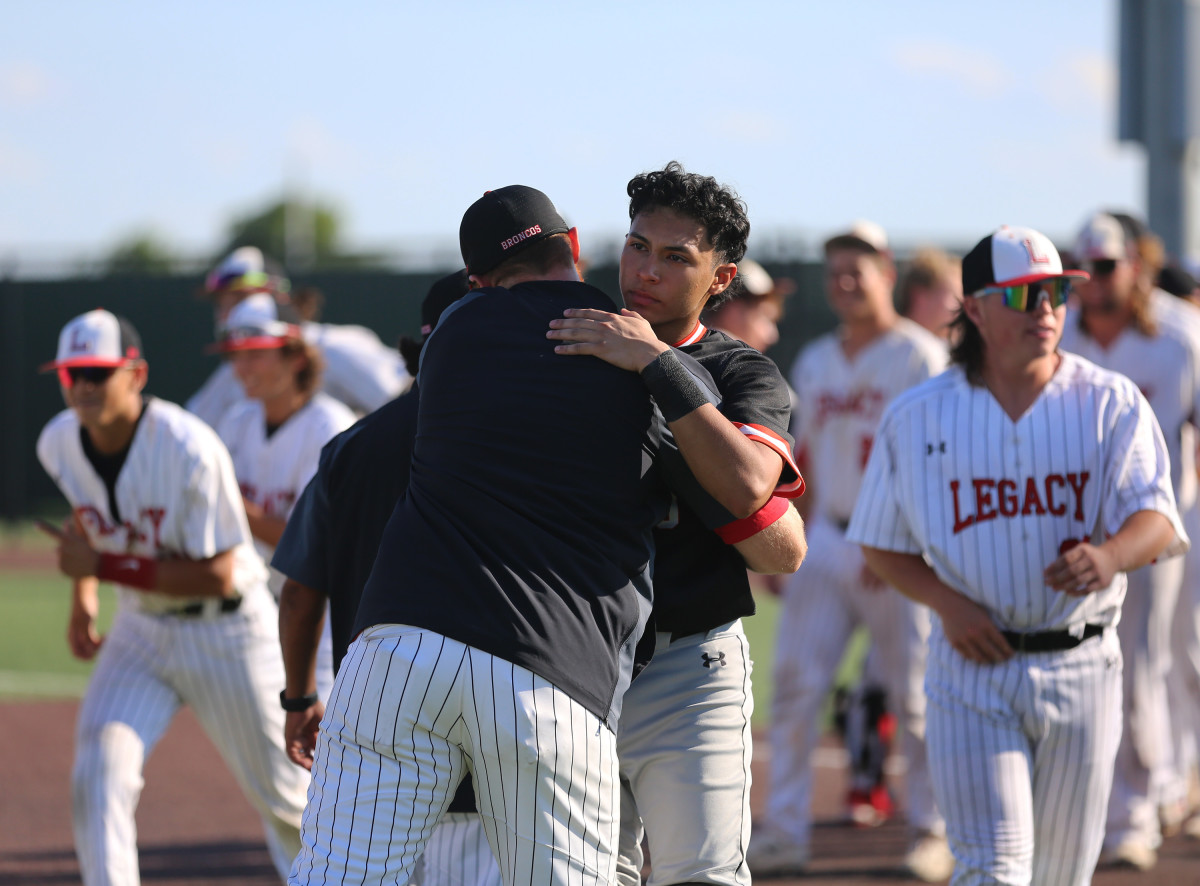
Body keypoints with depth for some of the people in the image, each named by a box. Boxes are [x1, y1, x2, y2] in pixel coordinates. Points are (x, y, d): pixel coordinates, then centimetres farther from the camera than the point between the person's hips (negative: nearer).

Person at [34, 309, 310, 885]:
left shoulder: (189, 449, -28)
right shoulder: (59, 444, -9)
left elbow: (218, 575, -27)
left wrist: (104, 564, -28)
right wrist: (82, 596, 8)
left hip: (227, 631, -4)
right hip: (141, 630, 4)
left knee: (281, 793, 11)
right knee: (99, 770, -19)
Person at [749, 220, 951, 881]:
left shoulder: (921, 357, -6)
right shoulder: (815, 363, 15)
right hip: (825, 542, 6)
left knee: (912, 691, -3)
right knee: (795, 683, 0)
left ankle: (932, 831, 7)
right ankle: (785, 830, 3)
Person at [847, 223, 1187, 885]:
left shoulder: (1111, 404, -2)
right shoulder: (916, 417, 0)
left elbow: (1157, 519, -12)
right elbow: (881, 544, 8)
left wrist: (1109, 557, -36)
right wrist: (946, 603, -11)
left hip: (1082, 670, 1)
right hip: (974, 665, -1)